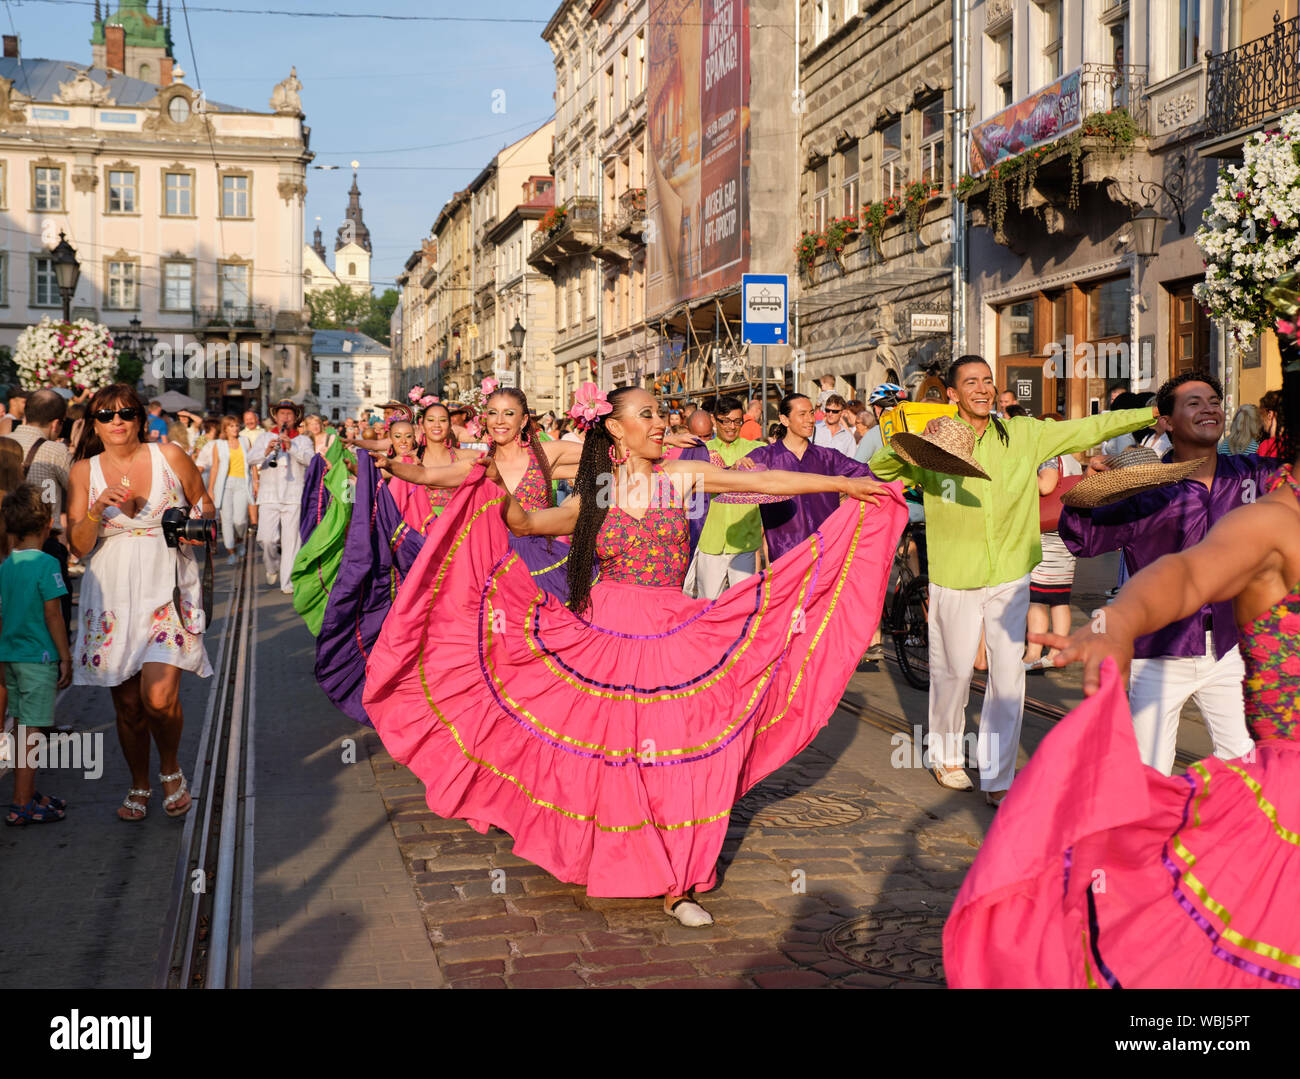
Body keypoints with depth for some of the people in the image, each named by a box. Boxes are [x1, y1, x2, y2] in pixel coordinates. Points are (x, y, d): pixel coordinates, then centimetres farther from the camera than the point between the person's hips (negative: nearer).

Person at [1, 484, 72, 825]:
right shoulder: (46, 564, -13)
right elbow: (52, 615, -14)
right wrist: (65, 658, -7)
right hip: (38, 658, -7)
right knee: (33, 731, -2)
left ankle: (28, 794, 26)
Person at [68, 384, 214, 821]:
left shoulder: (170, 456, 0)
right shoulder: (83, 471, 4)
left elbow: (204, 504, 15)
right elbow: (79, 545, 1)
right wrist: (97, 510, -17)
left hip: (167, 591, -2)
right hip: (112, 595, 2)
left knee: (159, 698, -15)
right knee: (127, 704, 7)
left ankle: (171, 768, 14)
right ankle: (139, 785, 29)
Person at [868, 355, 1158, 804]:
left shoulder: (1024, 435, 2)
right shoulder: (933, 445, -3)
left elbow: (1088, 429, 4)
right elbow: (878, 469, -1)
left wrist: (1154, 413, -2)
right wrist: (907, 446, -21)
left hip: (1010, 577, 2)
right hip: (954, 578, -1)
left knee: (1008, 675, -1)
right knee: (953, 671, 9)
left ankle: (996, 779, 10)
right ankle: (947, 757, 34)